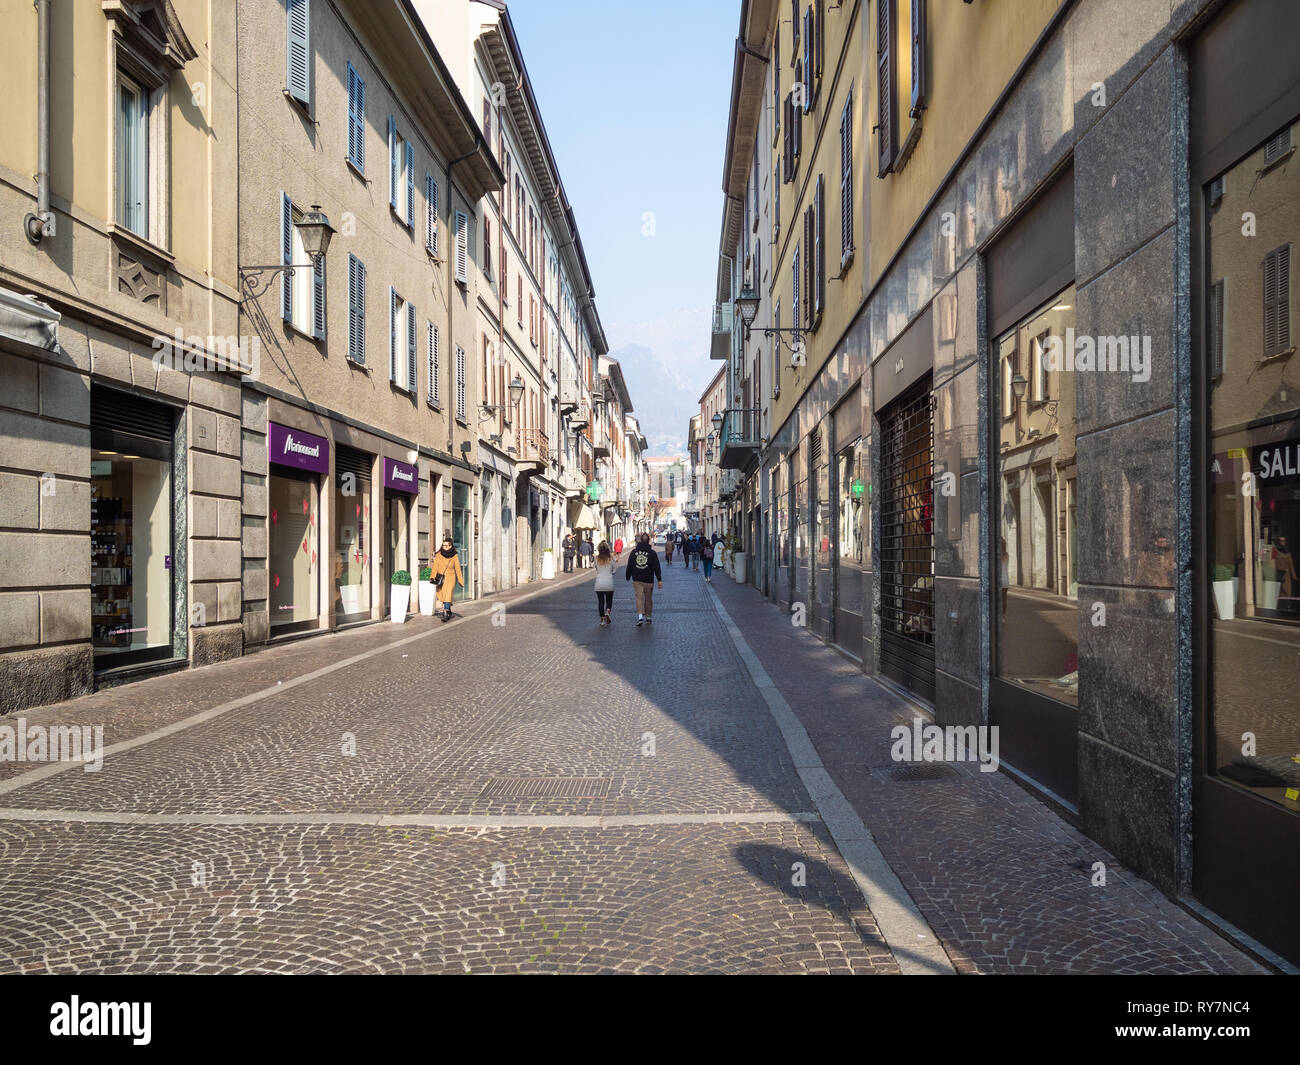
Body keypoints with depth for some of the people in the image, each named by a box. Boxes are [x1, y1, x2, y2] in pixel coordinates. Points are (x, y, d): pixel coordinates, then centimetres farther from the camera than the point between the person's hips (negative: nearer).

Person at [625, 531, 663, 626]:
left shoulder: (634, 552, 2)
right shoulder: (652, 553, -4)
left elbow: (629, 566, 6)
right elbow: (656, 567, -7)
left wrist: (627, 577, 18)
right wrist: (659, 580, -7)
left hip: (637, 580, 1)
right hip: (648, 580, -1)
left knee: (639, 597, -2)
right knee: (648, 598, 12)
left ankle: (640, 616, -20)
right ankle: (648, 617, 21)